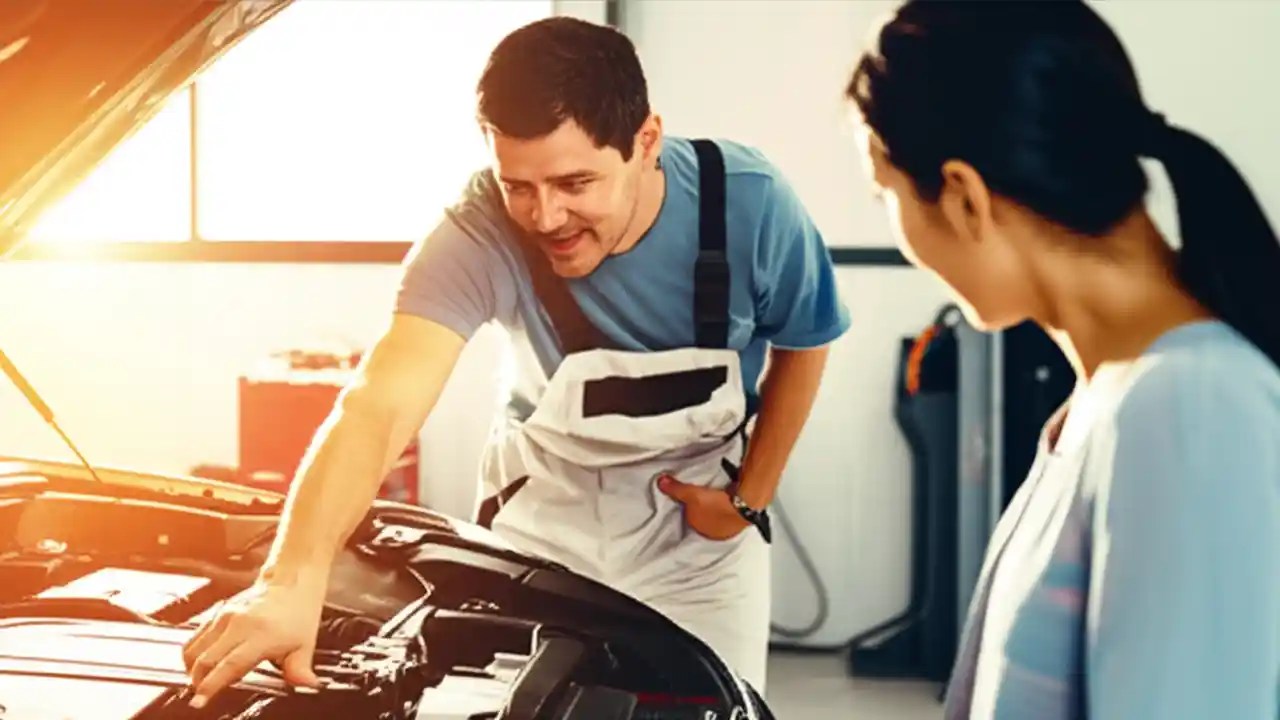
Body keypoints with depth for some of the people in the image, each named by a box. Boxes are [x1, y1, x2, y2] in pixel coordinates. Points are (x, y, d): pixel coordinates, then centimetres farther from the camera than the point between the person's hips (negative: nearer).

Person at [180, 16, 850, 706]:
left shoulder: (748, 202, -26)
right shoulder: (479, 233, -31)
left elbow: (802, 347, -4)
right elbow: (379, 406, -45)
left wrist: (749, 497, -6)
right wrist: (293, 578, -60)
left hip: (697, 517, 1)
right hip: (548, 503, 0)